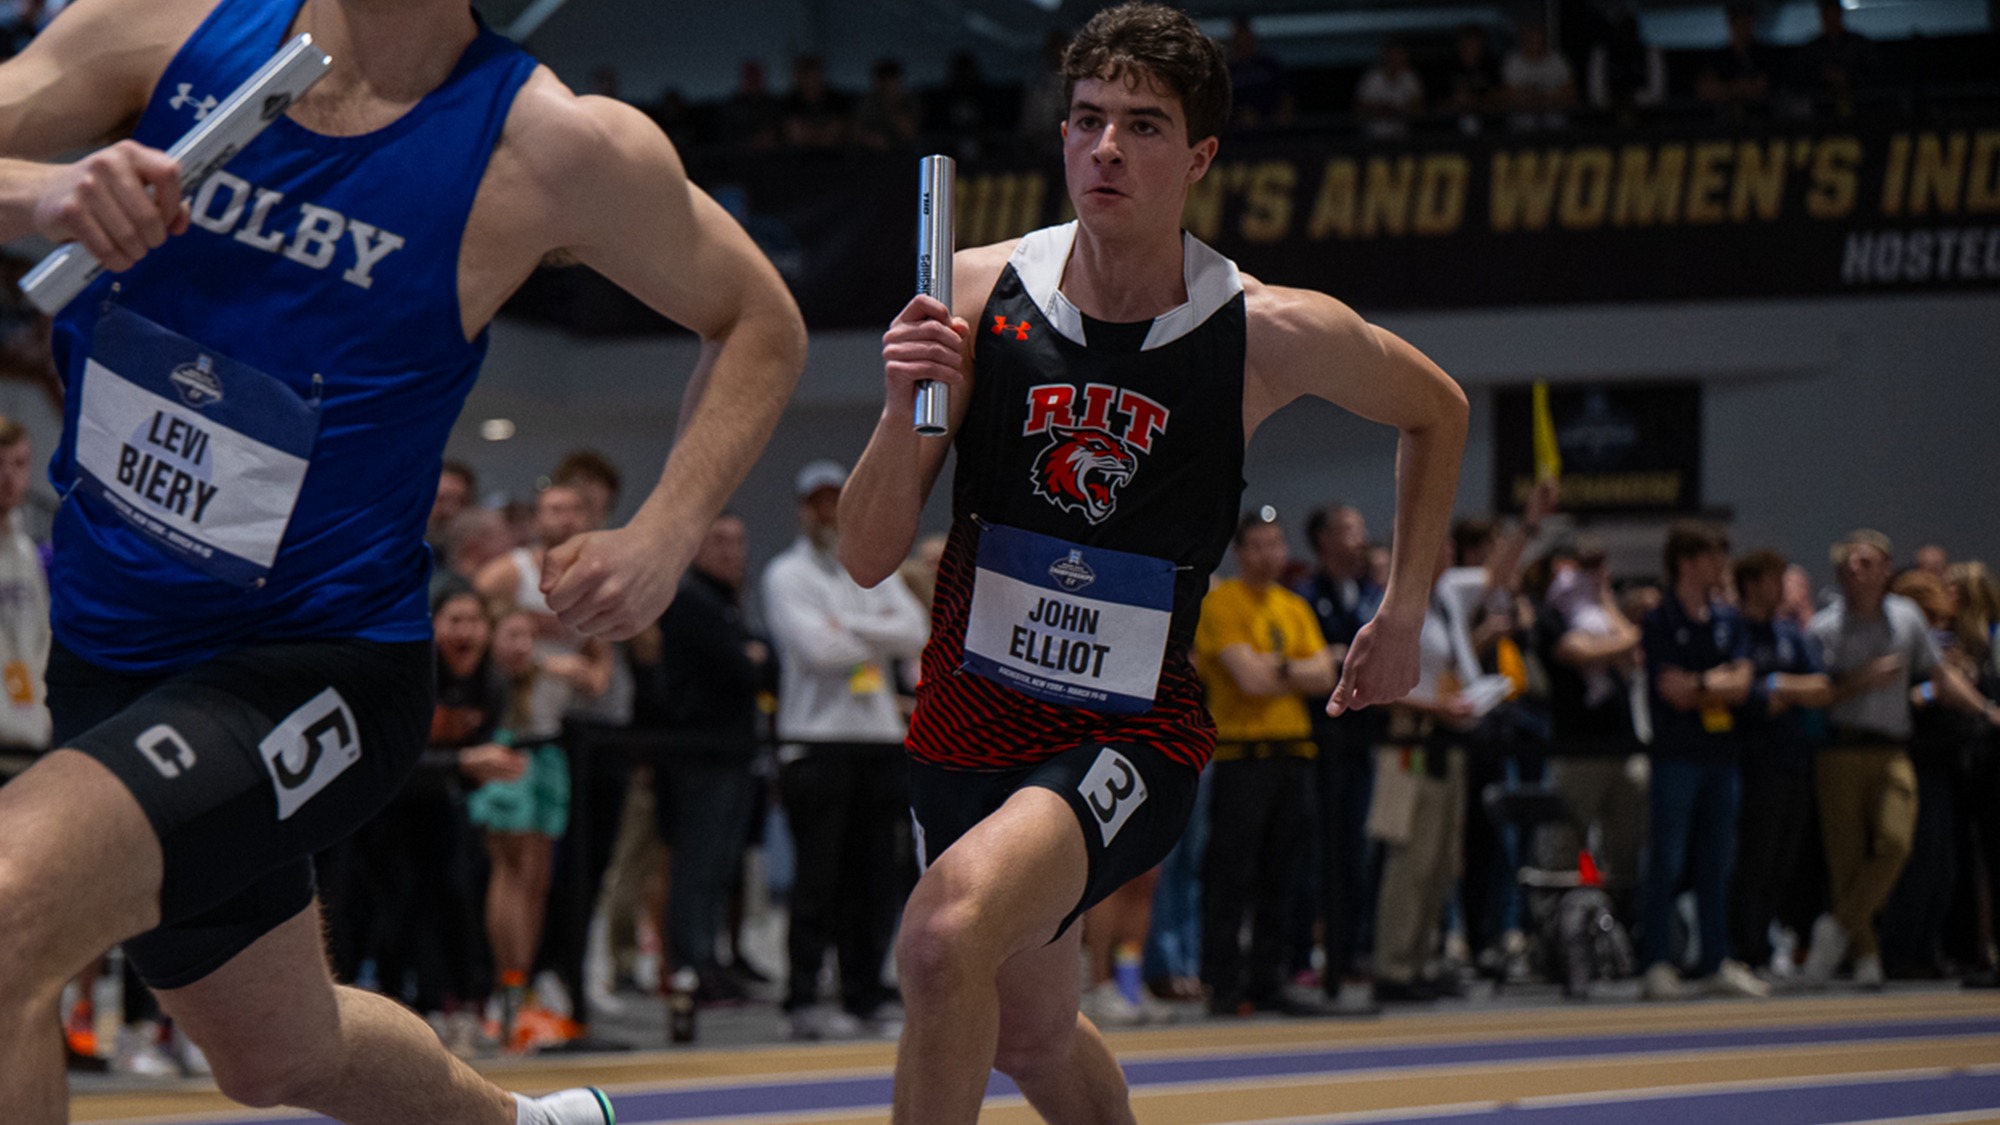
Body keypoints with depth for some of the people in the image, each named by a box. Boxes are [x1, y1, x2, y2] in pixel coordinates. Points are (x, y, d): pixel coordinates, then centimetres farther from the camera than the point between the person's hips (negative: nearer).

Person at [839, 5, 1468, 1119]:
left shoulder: (1280, 335, -10)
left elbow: (1436, 410, 12)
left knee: (948, 934, -32)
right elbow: (869, 558, -6)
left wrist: (1405, 612, 11)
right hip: (970, 724, 4)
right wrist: (906, 406, -23)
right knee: (1032, 1034, 24)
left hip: (1131, 739, -4)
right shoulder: (979, 293, -7)